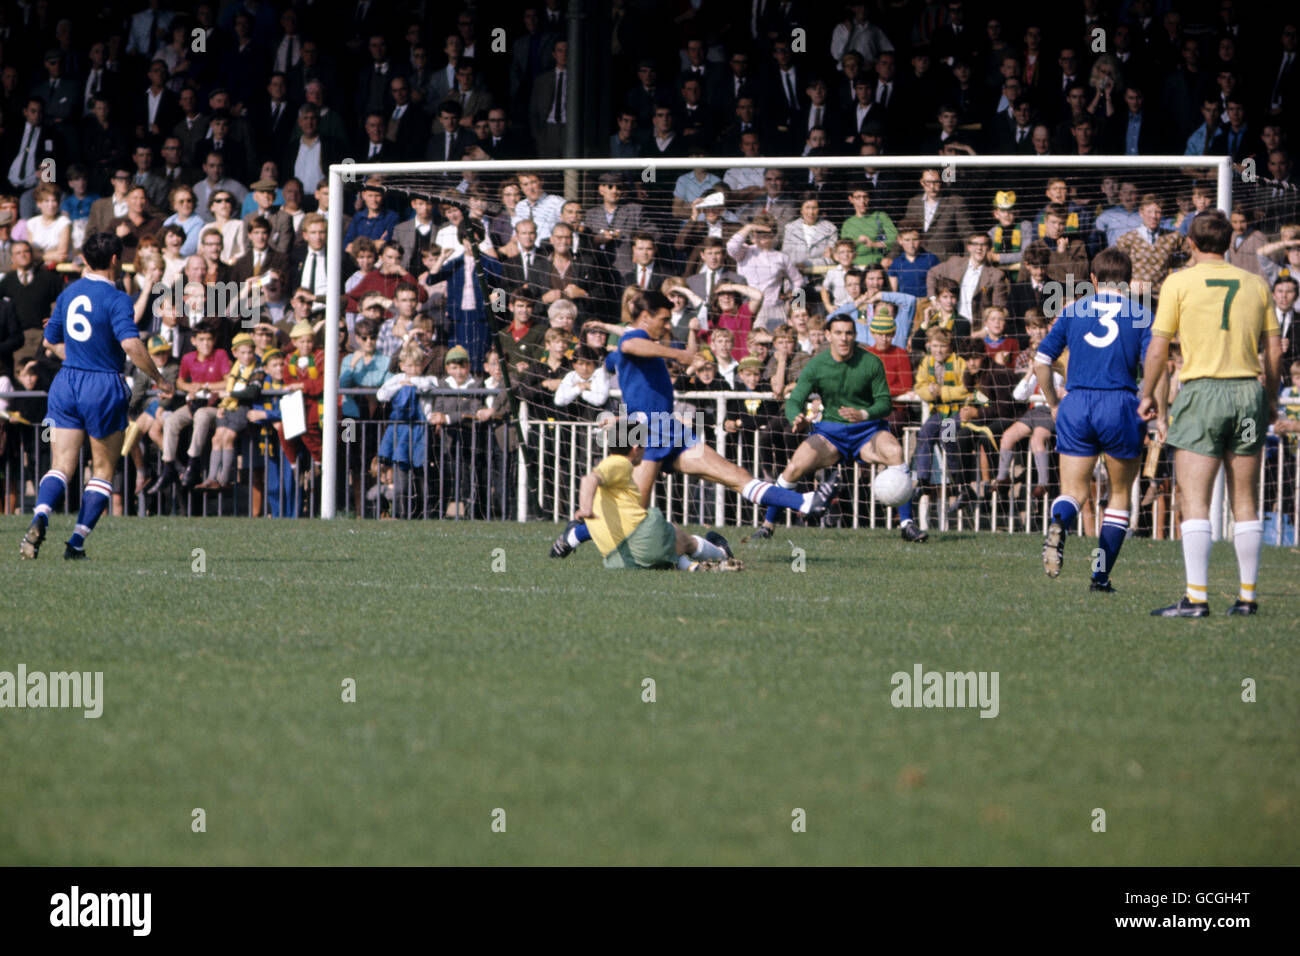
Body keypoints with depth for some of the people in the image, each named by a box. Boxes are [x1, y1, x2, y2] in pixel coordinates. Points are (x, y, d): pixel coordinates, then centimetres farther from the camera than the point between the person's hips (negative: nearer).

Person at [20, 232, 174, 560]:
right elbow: (131, 345, -24)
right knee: (103, 470, 10)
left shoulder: (68, 293, 9)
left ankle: (40, 518, -28)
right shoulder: (116, 299, -12)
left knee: (60, 467, 1)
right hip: (104, 386, -5)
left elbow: (51, 340, 20)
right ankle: (77, 541, 3)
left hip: (66, 384, 5)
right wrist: (159, 379, -13)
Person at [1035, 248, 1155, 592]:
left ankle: (1058, 524, -32)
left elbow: (1041, 362, 9)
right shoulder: (1140, 314, 4)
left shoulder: (1072, 311, 11)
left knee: (1073, 491, 4)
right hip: (1120, 406, -1)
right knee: (1120, 495, 15)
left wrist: (1054, 404, 21)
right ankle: (1101, 574, 8)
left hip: (1076, 405, 1)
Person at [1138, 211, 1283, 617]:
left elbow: (1158, 348, -3)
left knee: (1194, 502, -6)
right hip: (1249, 390, 4)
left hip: (1201, 390, -4)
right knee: (1246, 503, 10)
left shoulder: (1179, 283, -2)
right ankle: (1247, 595, 11)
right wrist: (1271, 399, 21)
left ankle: (1196, 597, -14)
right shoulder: (1255, 284, 9)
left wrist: (1148, 395, 9)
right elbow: (1274, 349, 11)